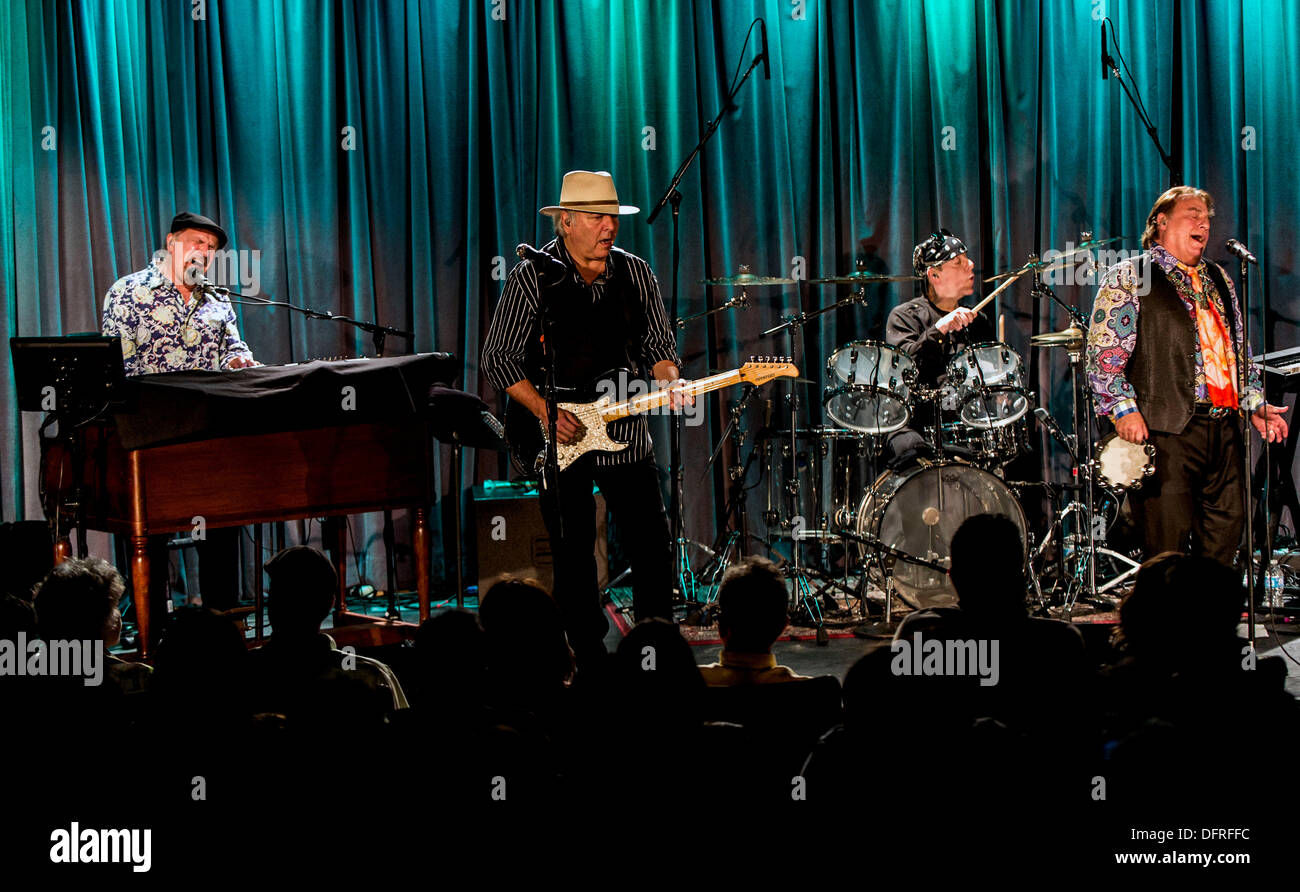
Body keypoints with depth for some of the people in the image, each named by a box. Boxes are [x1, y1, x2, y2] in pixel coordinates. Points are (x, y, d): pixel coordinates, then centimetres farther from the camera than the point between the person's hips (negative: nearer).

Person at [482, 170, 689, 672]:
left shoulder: (635, 274, 4)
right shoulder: (533, 278, -7)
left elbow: (658, 345, 12)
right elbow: (498, 359, -6)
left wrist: (669, 379, -10)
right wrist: (544, 411, -16)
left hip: (626, 436, 3)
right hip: (559, 440, -3)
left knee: (653, 549, 1)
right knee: (573, 559, 3)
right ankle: (590, 662, 14)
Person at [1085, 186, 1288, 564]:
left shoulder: (1217, 279, 22)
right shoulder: (1128, 279, 0)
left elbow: (1240, 348, 27)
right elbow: (1103, 353, -7)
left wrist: (1256, 404, 16)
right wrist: (1124, 408, -18)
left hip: (1222, 430, 7)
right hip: (1165, 431, -7)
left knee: (1226, 530, 7)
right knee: (1169, 544, -8)